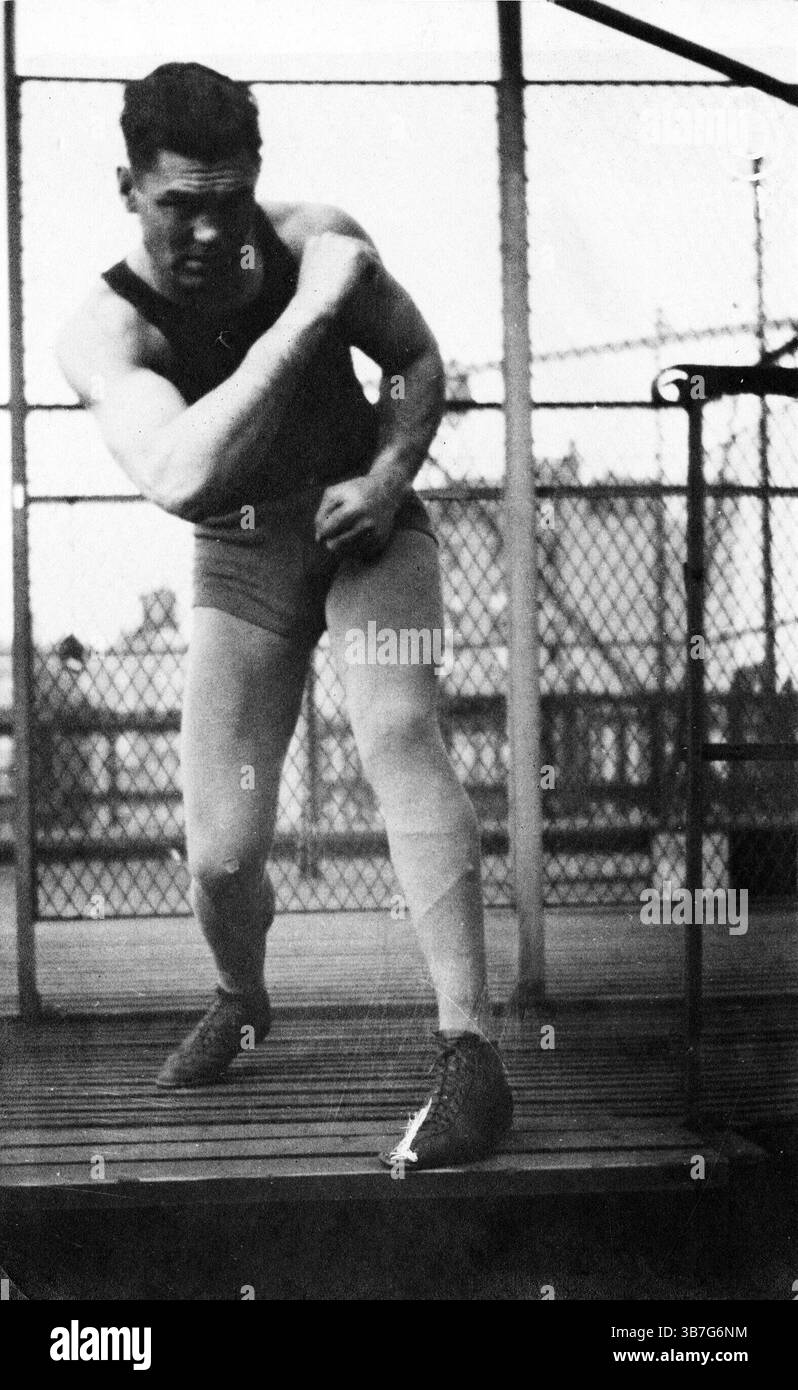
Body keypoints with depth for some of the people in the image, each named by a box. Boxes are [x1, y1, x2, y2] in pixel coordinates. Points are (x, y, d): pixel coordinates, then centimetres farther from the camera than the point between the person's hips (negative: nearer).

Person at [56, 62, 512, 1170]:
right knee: (221, 857, -5)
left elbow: (419, 361, 2)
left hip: (366, 524, 0)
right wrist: (306, 313, -43)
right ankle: (244, 1001, 32)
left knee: (396, 731, -28)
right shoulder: (104, 332, -23)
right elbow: (179, 477, -43)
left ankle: (469, 1052, -33)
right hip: (242, 564, 0)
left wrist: (388, 478, -17)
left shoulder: (317, 241, -16)